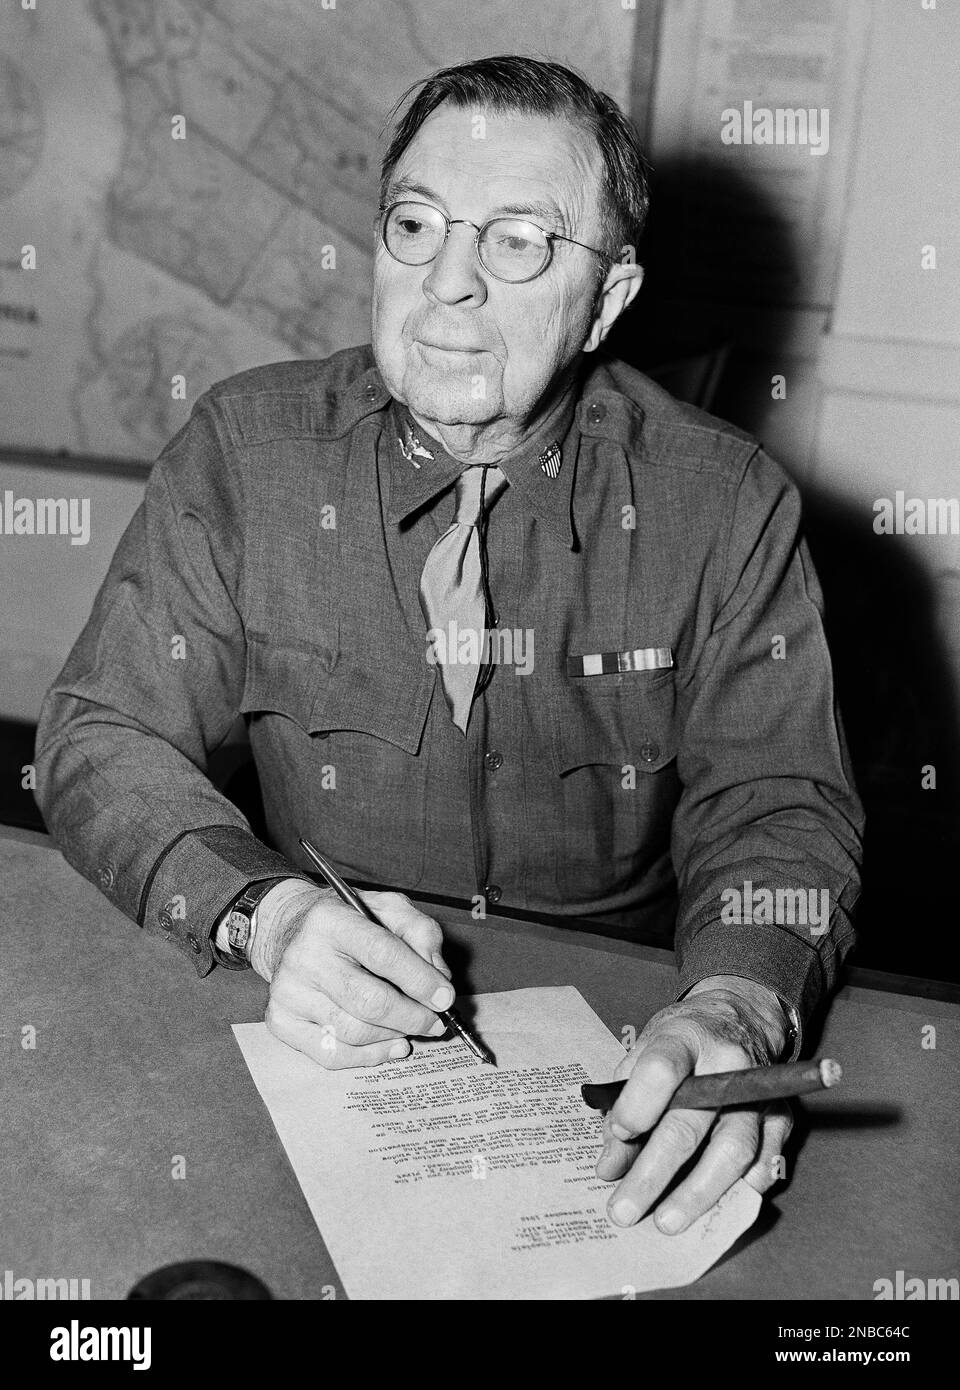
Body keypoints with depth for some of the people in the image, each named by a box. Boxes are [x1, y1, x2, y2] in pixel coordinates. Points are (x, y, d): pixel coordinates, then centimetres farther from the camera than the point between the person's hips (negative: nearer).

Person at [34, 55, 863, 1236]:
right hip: (322, 1039, 0)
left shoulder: (726, 505, -6)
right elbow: (102, 735, -4)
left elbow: (775, 804, -6)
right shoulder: (245, 449, -4)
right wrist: (267, 914, -24)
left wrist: (736, 1008, -28)